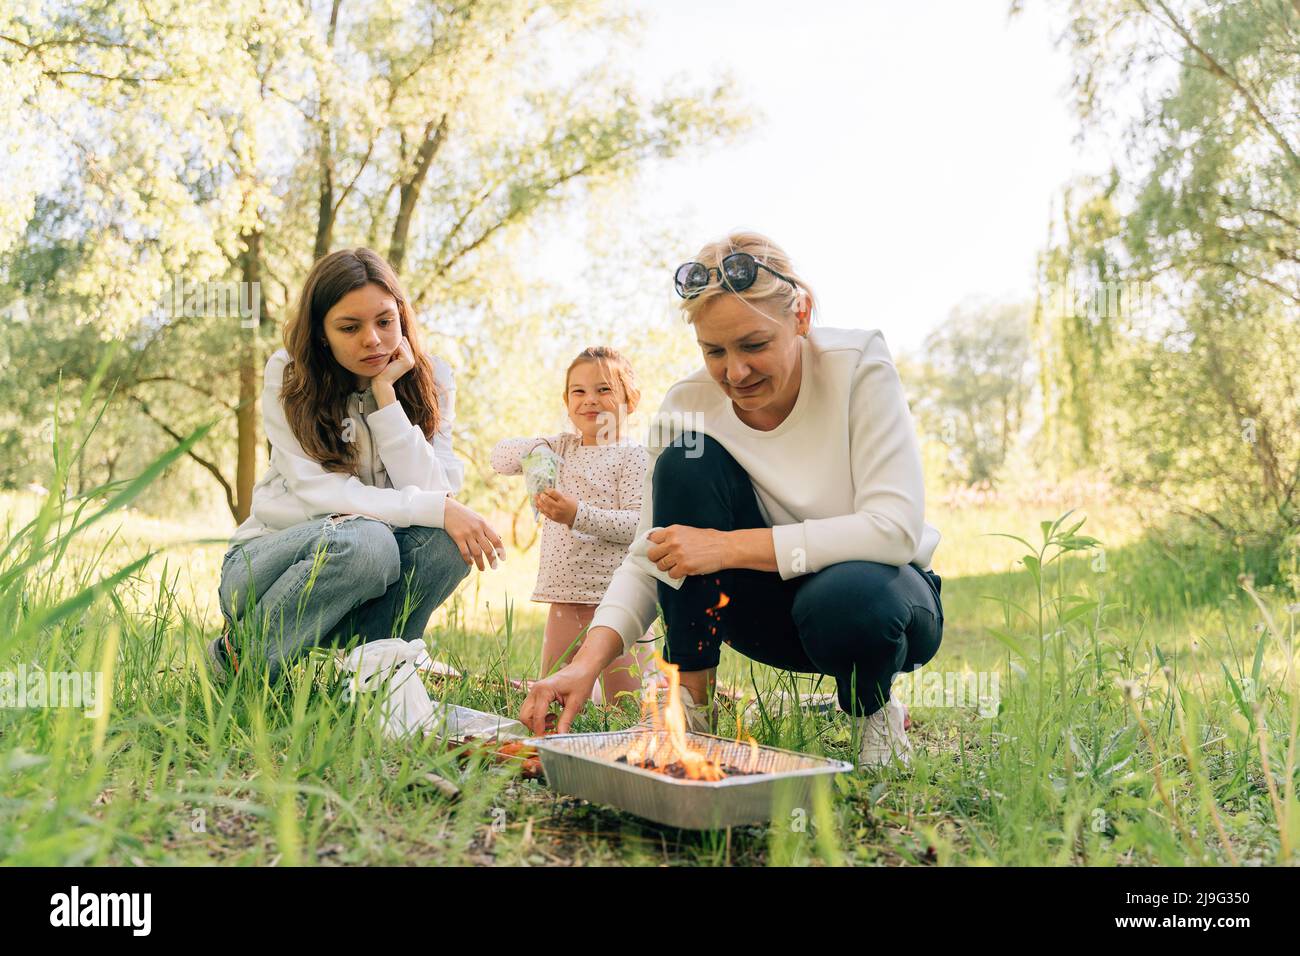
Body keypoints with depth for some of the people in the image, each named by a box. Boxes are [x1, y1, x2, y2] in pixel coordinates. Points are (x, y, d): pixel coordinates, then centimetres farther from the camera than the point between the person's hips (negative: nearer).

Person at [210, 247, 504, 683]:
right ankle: (239, 658, -11)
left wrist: (385, 392, -21)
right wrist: (436, 509, -30)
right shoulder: (289, 376, -10)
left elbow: (430, 490, -17)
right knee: (364, 541, -35)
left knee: (449, 540, -28)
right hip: (269, 561, -2)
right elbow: (318, 493, -21)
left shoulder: (431, 381, -4)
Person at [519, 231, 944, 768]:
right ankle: (692, 698, -14)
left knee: (844, 598, -39)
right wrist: (588, 661, -32)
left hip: (879, 589, -2)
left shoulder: (857, 366, -20)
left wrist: (730, 546, -33)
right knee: (687, 458, -22)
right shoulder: (690, 405, -13)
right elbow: (649, 559, -14)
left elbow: (896, 529, -28)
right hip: (774, 610, 3)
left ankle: (874, 712, -3)